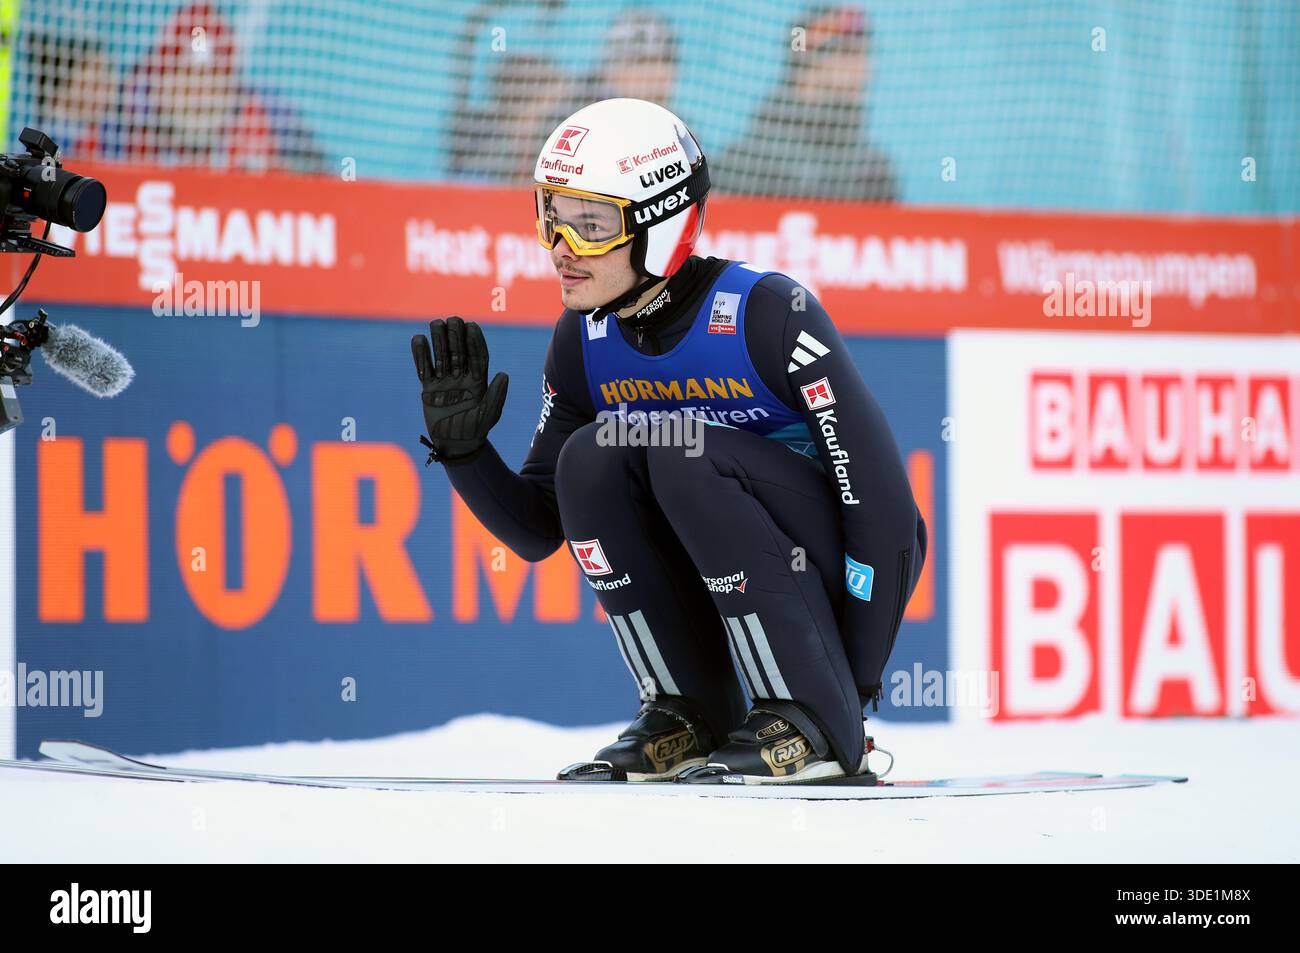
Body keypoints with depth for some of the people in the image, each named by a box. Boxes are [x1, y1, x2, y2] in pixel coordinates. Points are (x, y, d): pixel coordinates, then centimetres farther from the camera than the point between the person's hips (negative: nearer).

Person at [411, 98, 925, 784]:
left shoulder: (762, 312, -23)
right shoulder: (582, 343, -4)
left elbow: (879, 492, -22)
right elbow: (538, 533, 4)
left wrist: (858, 677, -21)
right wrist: (461, 446, -16)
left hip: (844, 566, -6)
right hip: (724, 587, 6)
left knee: (684, 457, -28)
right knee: (589, 459, -15)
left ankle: (812, 722, -21)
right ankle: (689, 714, -6)